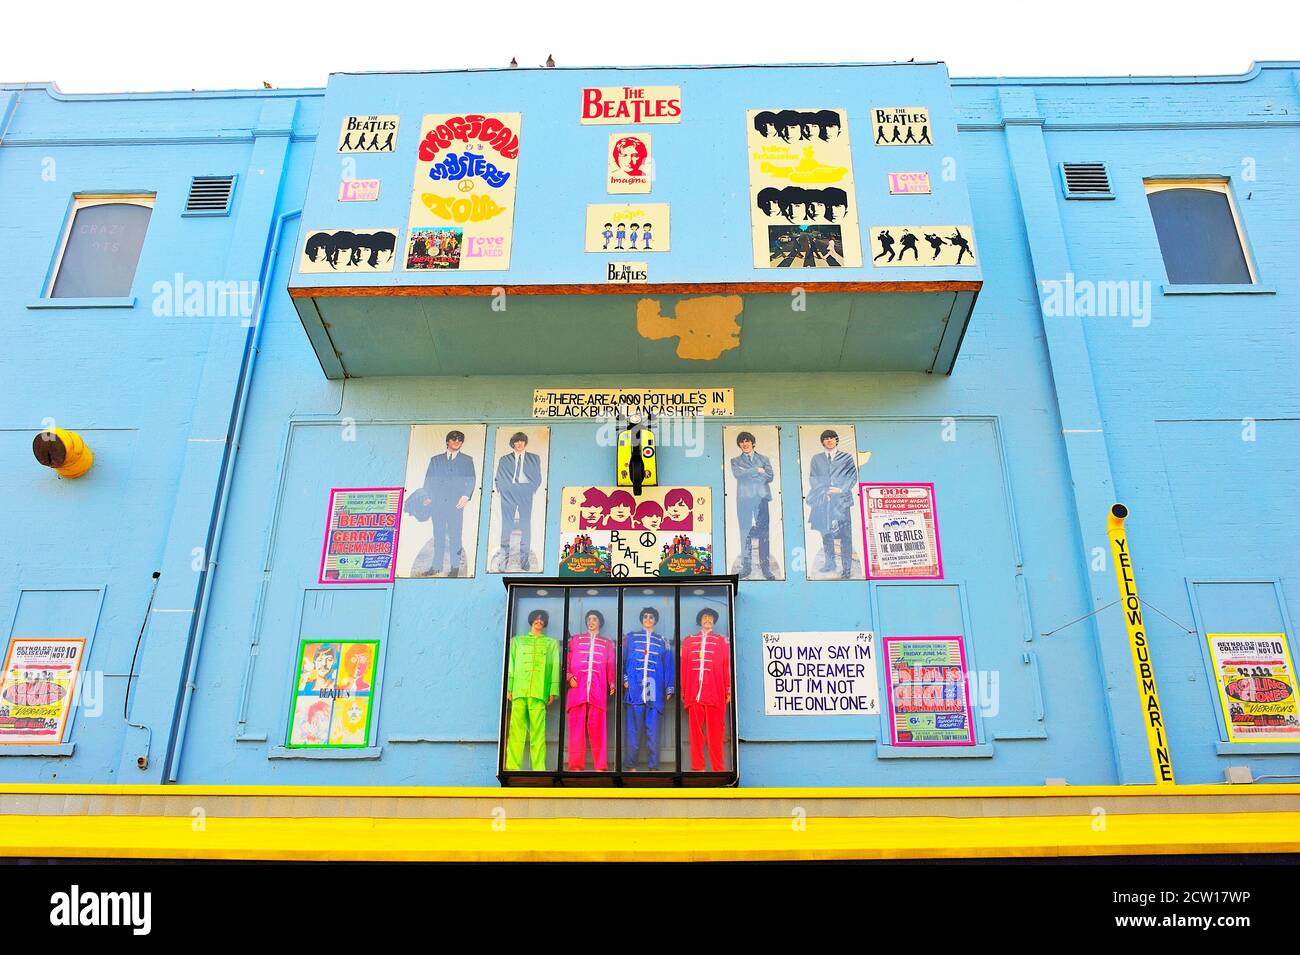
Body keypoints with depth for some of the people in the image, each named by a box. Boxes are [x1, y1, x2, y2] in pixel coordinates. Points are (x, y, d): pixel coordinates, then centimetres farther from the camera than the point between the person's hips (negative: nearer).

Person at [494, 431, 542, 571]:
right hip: (508, 494, 1)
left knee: (526, 525, -6)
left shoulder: (534, 459, 14)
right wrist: (500, 492, 4)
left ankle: (525, 560, -3)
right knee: (506, 526, -5)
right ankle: (504, 558, -2)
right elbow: (499, 478, 16)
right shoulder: (504, 459, 16)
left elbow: (537, 478, 12)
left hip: (526, 493, 0)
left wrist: (532, 490, 1)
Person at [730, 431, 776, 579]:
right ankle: (746, 567, 5)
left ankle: (766, 567, -3)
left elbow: (770, 476, 3)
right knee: (745, 533, -1)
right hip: (744, 499, 0)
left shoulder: (764, 459, 17)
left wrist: (748, 475, -3)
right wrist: (757, 471, -7)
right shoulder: (736, 461, 15)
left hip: (761, 497, 0)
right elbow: (737, 474, -5)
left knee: (764, 533, -5)